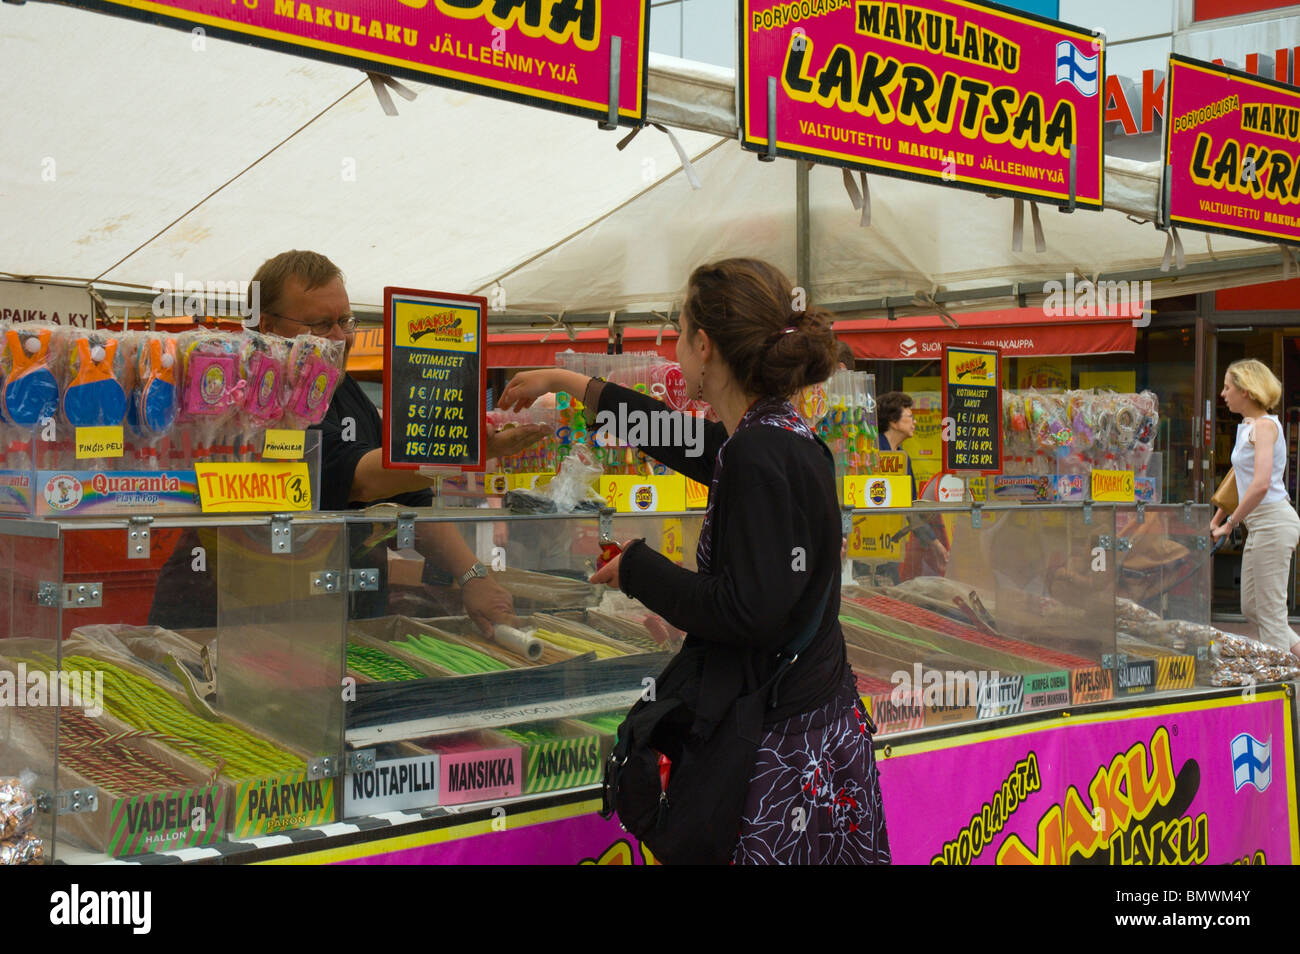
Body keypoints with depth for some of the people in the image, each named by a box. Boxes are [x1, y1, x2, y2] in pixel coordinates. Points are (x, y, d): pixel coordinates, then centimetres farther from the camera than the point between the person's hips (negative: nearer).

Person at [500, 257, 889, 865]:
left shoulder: (759, 458, -19)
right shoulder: (782, 438, 10)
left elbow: (749, 612, -25)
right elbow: (683, 442, 29)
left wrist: (636, 569, -10)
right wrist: (566, 381, 38)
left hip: (783, 750, -9)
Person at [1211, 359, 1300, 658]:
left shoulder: (1264, 425, -15)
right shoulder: (1247, 427, 14)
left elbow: (1261, 485, -26)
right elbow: (1240, 479, 25)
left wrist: (1230, 523, -18)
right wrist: (1217, 519, 27)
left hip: (1273, 521, -10)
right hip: (1259, 524, 10)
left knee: (1270, 613, -3)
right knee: (1251, 608, 14)